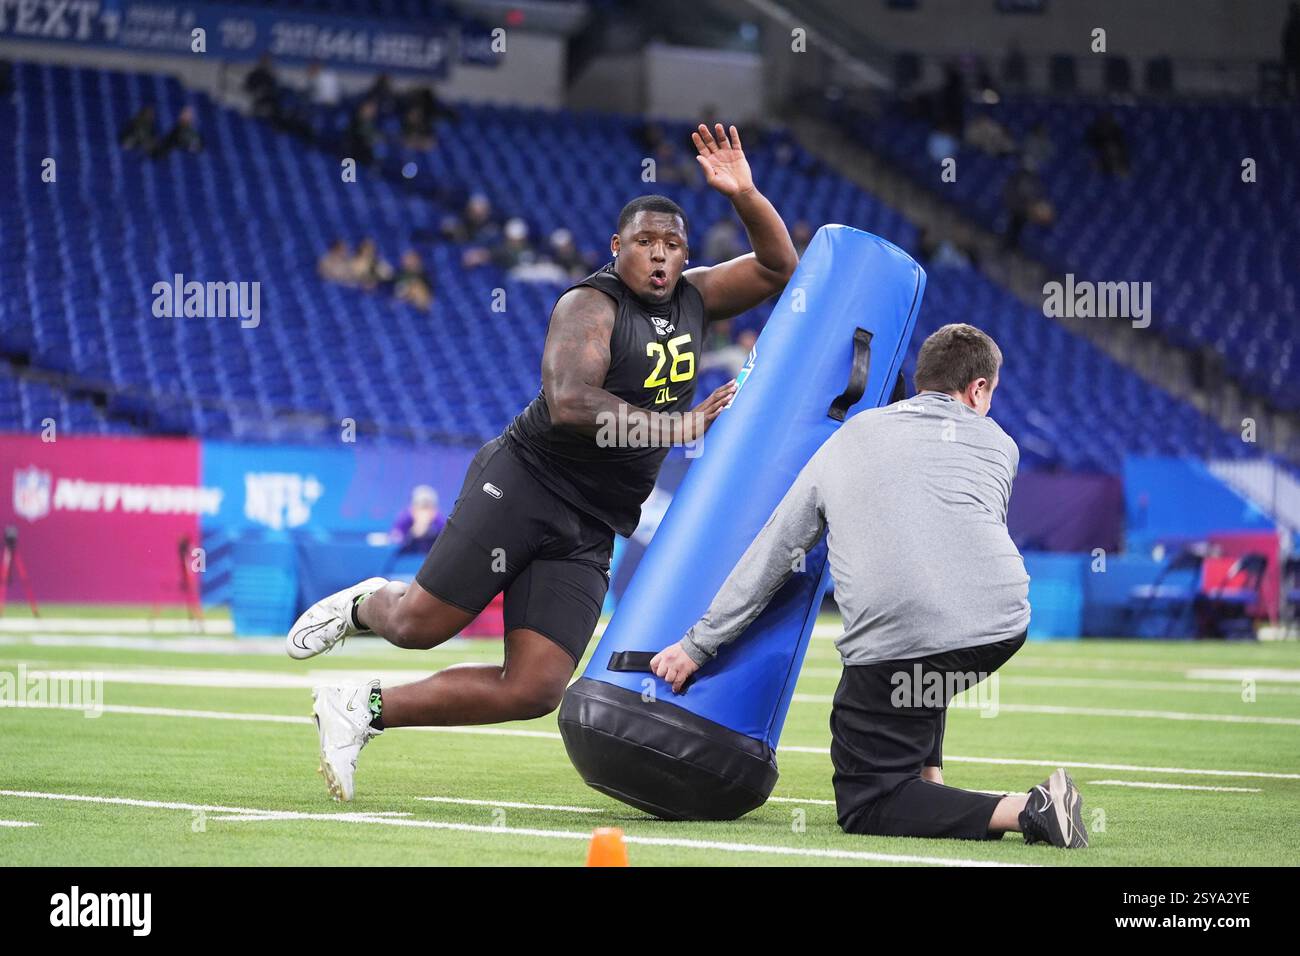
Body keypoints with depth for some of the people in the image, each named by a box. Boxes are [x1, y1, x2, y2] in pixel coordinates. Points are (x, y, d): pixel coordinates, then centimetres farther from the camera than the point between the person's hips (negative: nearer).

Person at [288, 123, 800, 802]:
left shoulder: (692, 297, 13)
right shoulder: (589, 306, -9)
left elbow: (778, 270, 16)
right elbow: (570, 403, -23)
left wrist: (744, 196, -2)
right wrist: (677, 427, -18)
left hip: (590, 532, 6)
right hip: (526, 483, -6)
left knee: (534, 691, -7)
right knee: (420, 626, -10)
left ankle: (365, 709, 6)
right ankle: (364, 605, 28)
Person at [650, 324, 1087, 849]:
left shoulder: (849, 439, 21)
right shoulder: (999, 445, 20)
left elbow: (771, 553, 21)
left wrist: (698, 645, 27)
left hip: (891, 634, -3)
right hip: (1001, 626, 3)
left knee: (865, 805, 4)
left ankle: (1022, 811, -15)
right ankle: (929, 786, 24)